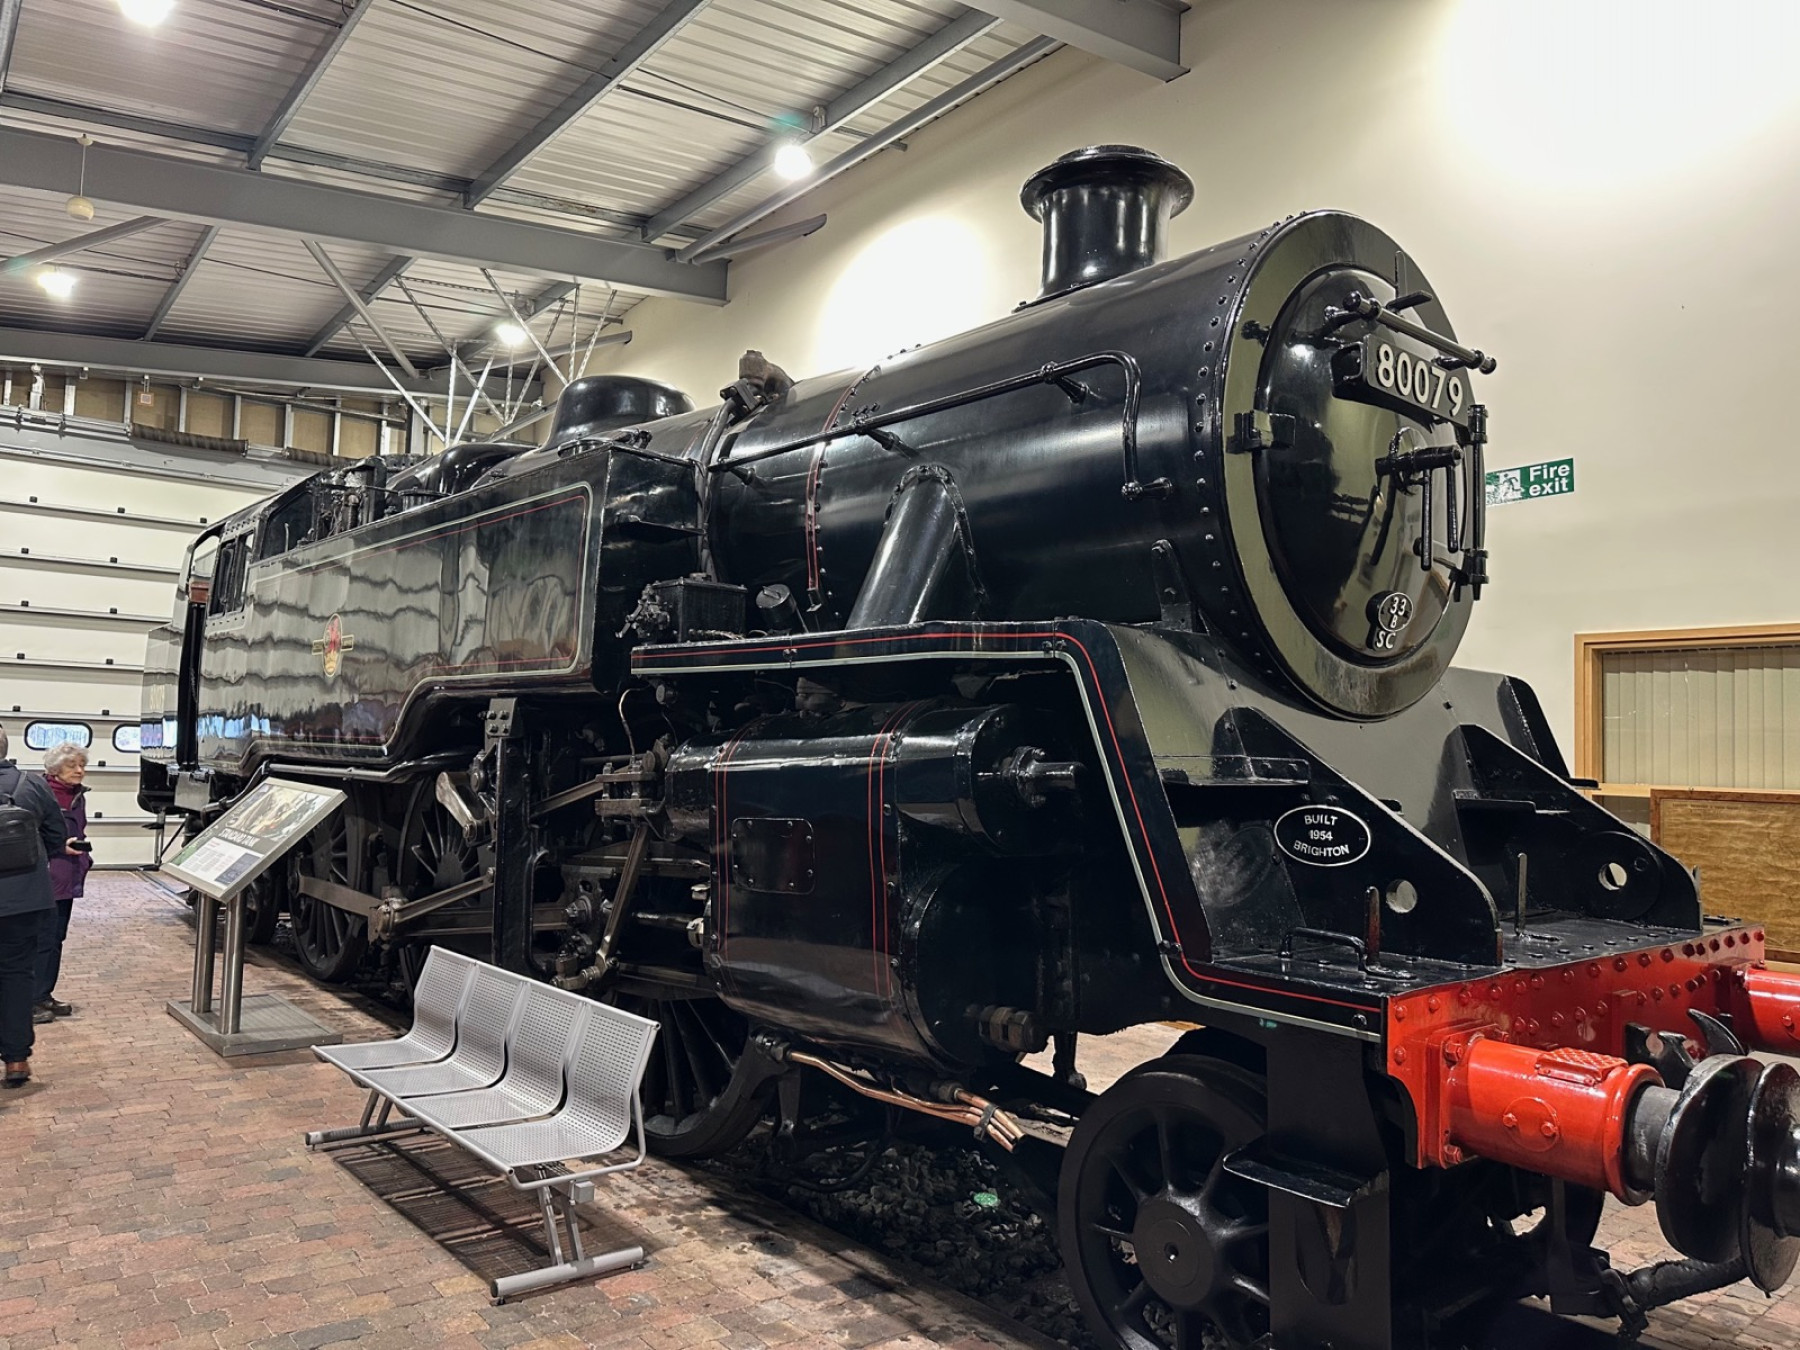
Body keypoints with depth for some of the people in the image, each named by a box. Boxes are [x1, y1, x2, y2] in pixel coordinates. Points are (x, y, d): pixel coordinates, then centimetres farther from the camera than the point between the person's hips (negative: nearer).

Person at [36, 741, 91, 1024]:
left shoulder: (77, 795, 12)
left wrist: (83, 853, 8)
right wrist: (60, 846, -21)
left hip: (67, 880, 8)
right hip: (44, 879, -8)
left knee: (56, 938, 13)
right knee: (43, 941, -5)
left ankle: (45, 995, 23)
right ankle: (31, 1002, 4)